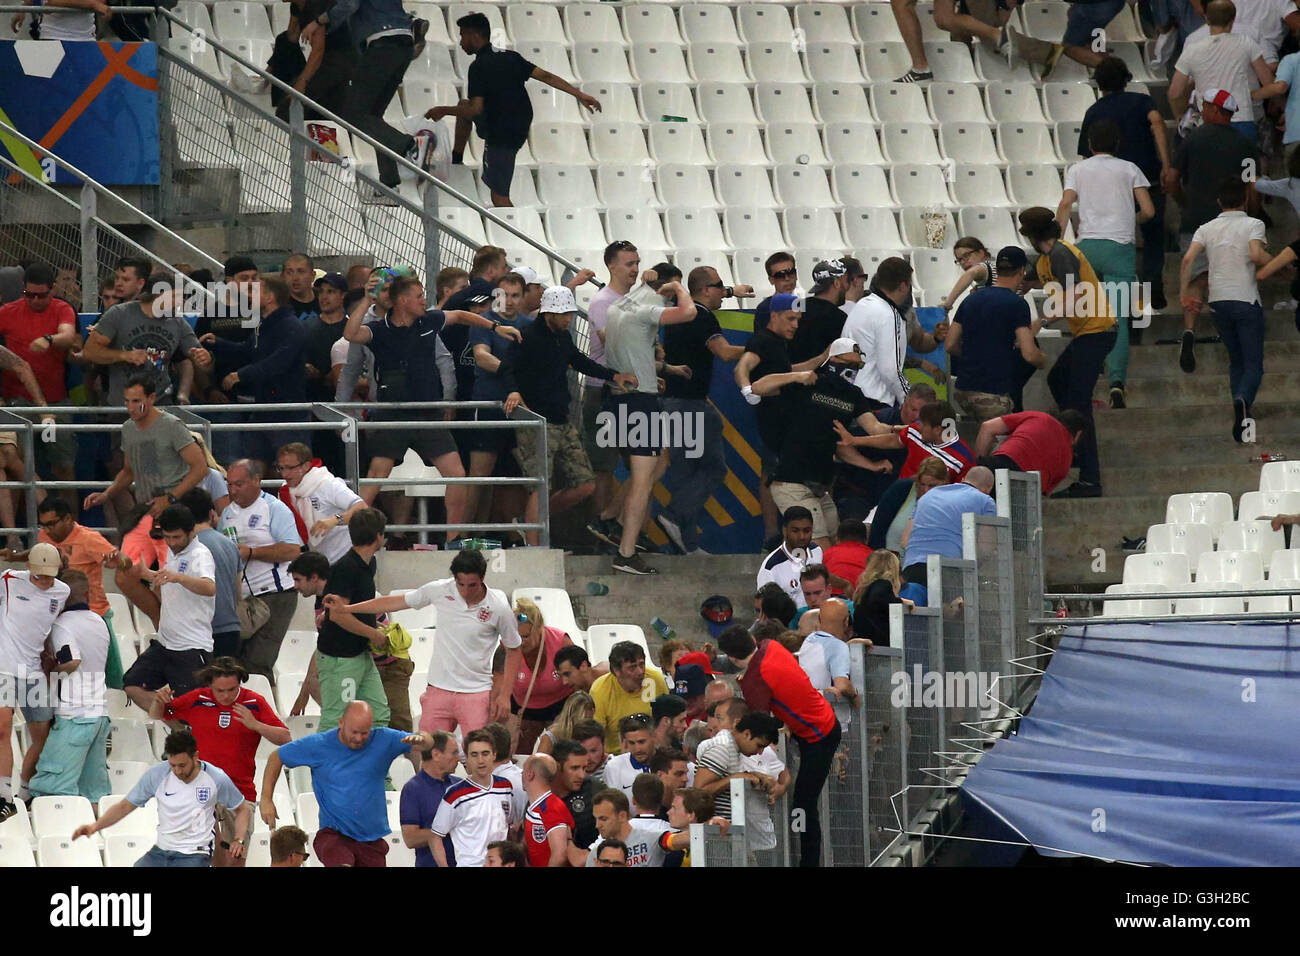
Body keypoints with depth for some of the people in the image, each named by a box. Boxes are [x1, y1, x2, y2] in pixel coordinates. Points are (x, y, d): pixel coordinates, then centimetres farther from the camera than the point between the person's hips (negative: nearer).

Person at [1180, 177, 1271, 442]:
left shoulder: (1206, 229, 9)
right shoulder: (1253, 224, -3)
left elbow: (1188, 259, -4)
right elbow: (1256, 254, -20)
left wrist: (1185, 292, 2)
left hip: (1218, 301, 4)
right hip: (1246, 300, -4)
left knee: (1236, 361, 18)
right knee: (1254, 364, -2)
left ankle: (1240, 422, 14)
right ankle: (1243, 399, -34)